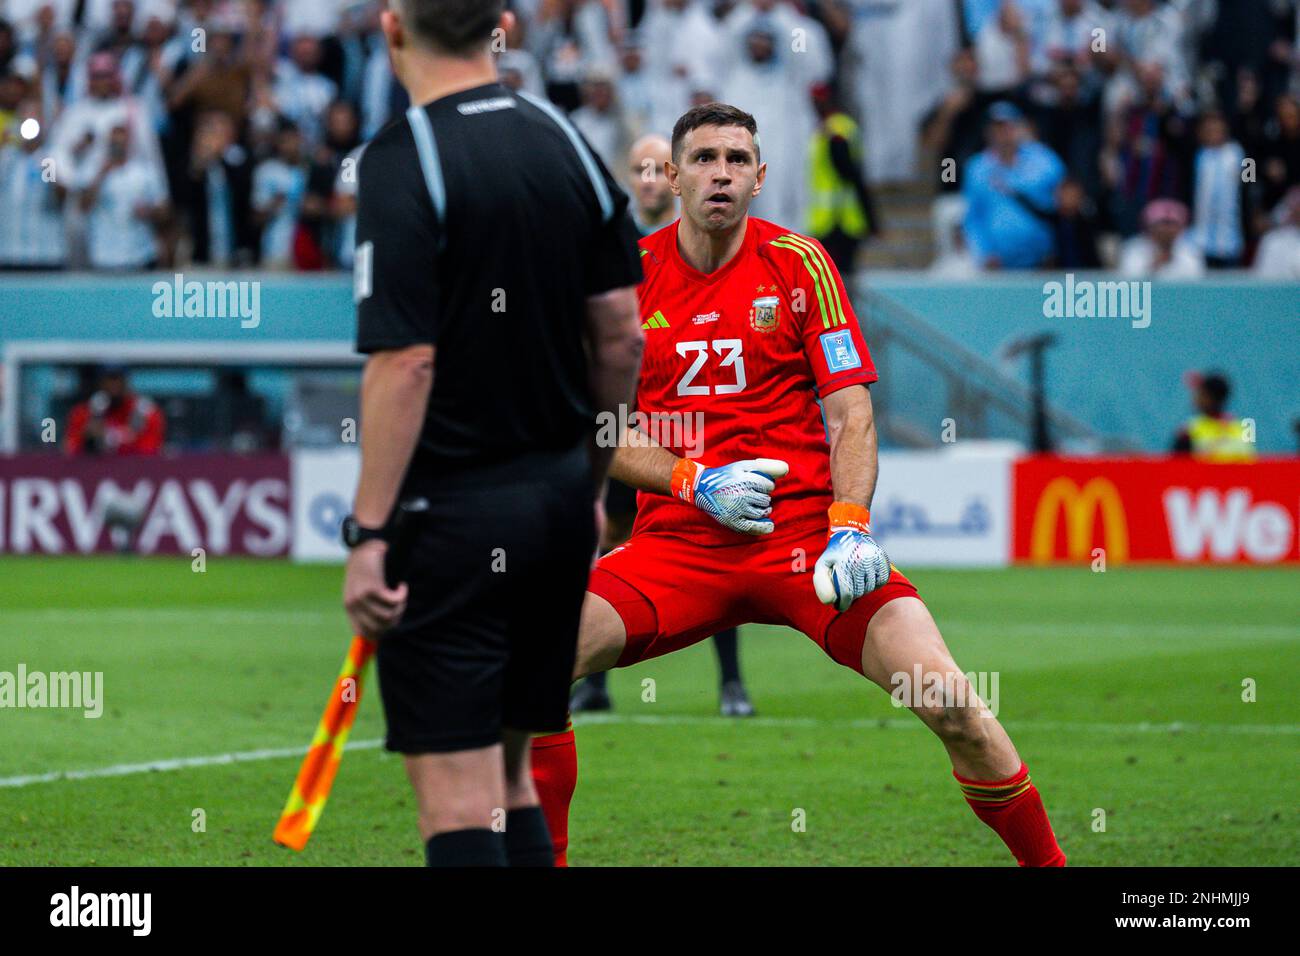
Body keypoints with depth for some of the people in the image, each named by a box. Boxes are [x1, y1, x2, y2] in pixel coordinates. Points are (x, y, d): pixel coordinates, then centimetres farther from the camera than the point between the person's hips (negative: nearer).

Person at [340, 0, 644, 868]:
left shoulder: (401, 163, -14)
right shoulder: (564, 141, 5)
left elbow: (404, 364, -19)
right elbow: (621, 337, 8)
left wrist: (369, 533, -16)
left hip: (453, 513, -7)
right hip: (558, 497, 7)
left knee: (457, 796, -5)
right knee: (511, 778, 16)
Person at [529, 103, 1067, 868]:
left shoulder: (800, 264, 3)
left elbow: (850, 412, 1)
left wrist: (851, 525, -14)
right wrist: (695, 482, -9)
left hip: (806, 529, -1)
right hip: (677, 540, 1)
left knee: (948, 703, -19)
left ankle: (1046, 862, 0)